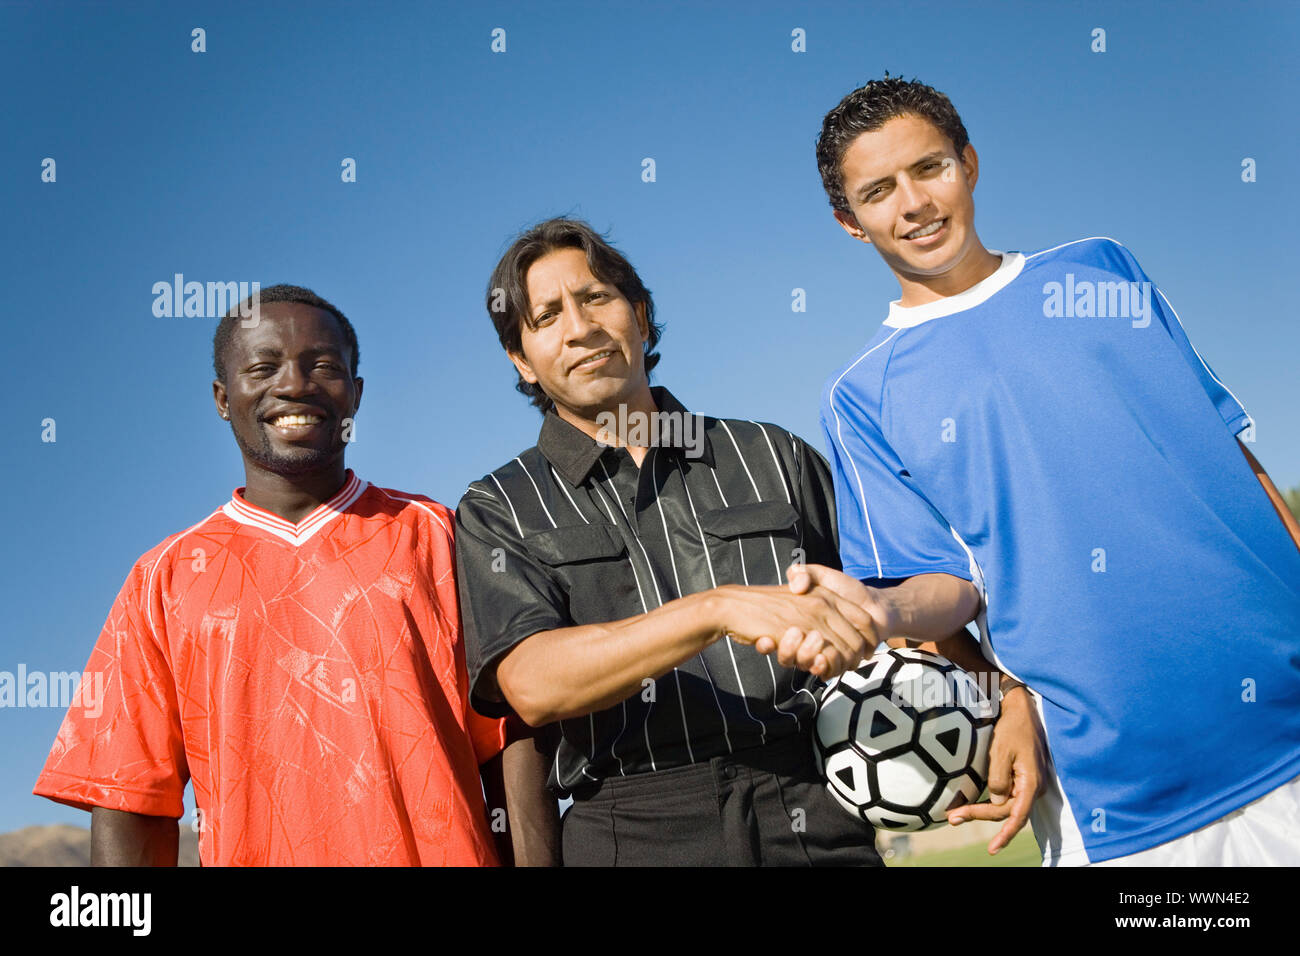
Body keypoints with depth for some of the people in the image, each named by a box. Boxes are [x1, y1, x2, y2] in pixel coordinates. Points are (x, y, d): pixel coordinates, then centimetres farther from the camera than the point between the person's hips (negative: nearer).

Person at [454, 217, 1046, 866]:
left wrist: (1011, 696, 1)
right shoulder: (498, 511, 6)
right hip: (632, 837, -2)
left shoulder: (771, 457, 14)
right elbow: (533, 684, -11)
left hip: (813, 821, 2)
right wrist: (718, 607, -22)